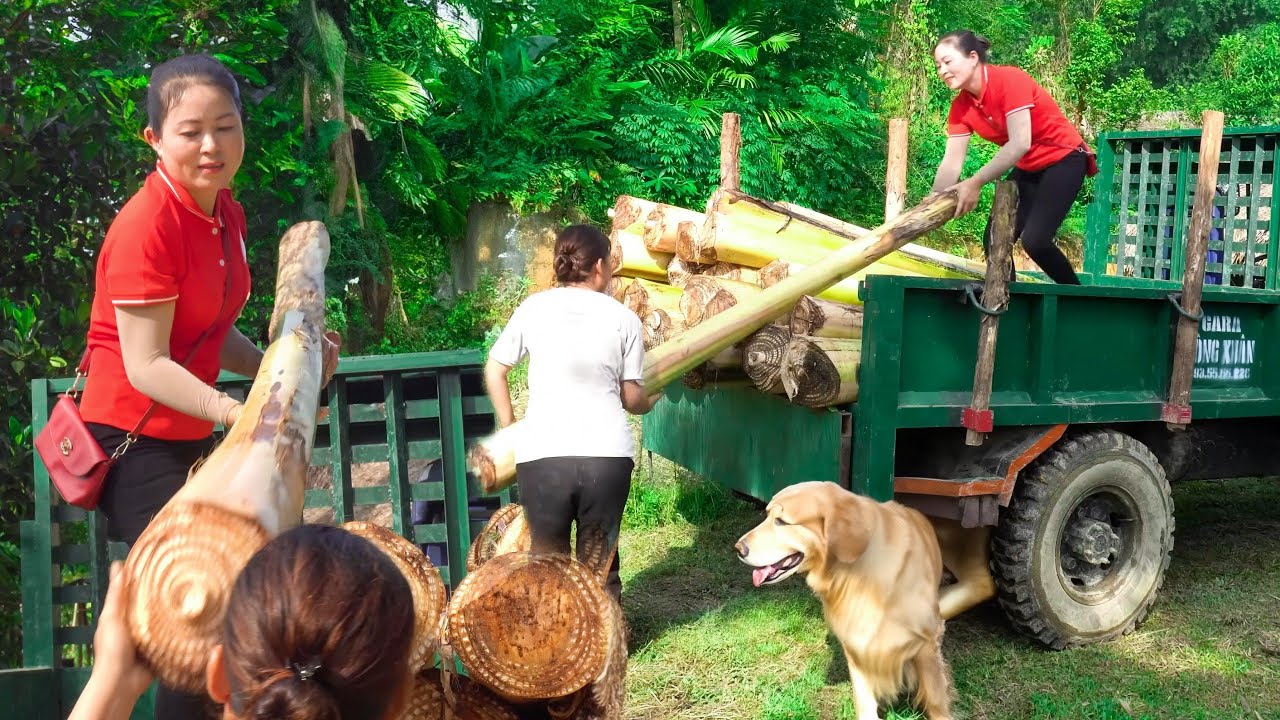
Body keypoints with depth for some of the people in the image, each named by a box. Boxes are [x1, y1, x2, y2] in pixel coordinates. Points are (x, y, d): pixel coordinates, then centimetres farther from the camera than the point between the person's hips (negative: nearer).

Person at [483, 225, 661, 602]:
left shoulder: (533, 308, 6)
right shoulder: (622, 317, 5)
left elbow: (494, 371, 13)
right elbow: (633, 397, 8)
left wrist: (508, 427, 25)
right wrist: (650, 402, 30)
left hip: (542, 454, 0)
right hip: (607, 455, 0)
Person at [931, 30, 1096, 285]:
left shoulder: (1009, 80, -24)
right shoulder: (960, 106, -4)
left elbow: (1020, 143, -33)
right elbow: (951, 161, -9)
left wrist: (975, 183, -39)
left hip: (1063, 159, -7)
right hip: (1027, 168, 7)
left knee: (1034, 240, -21)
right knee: (994, 240, -3)